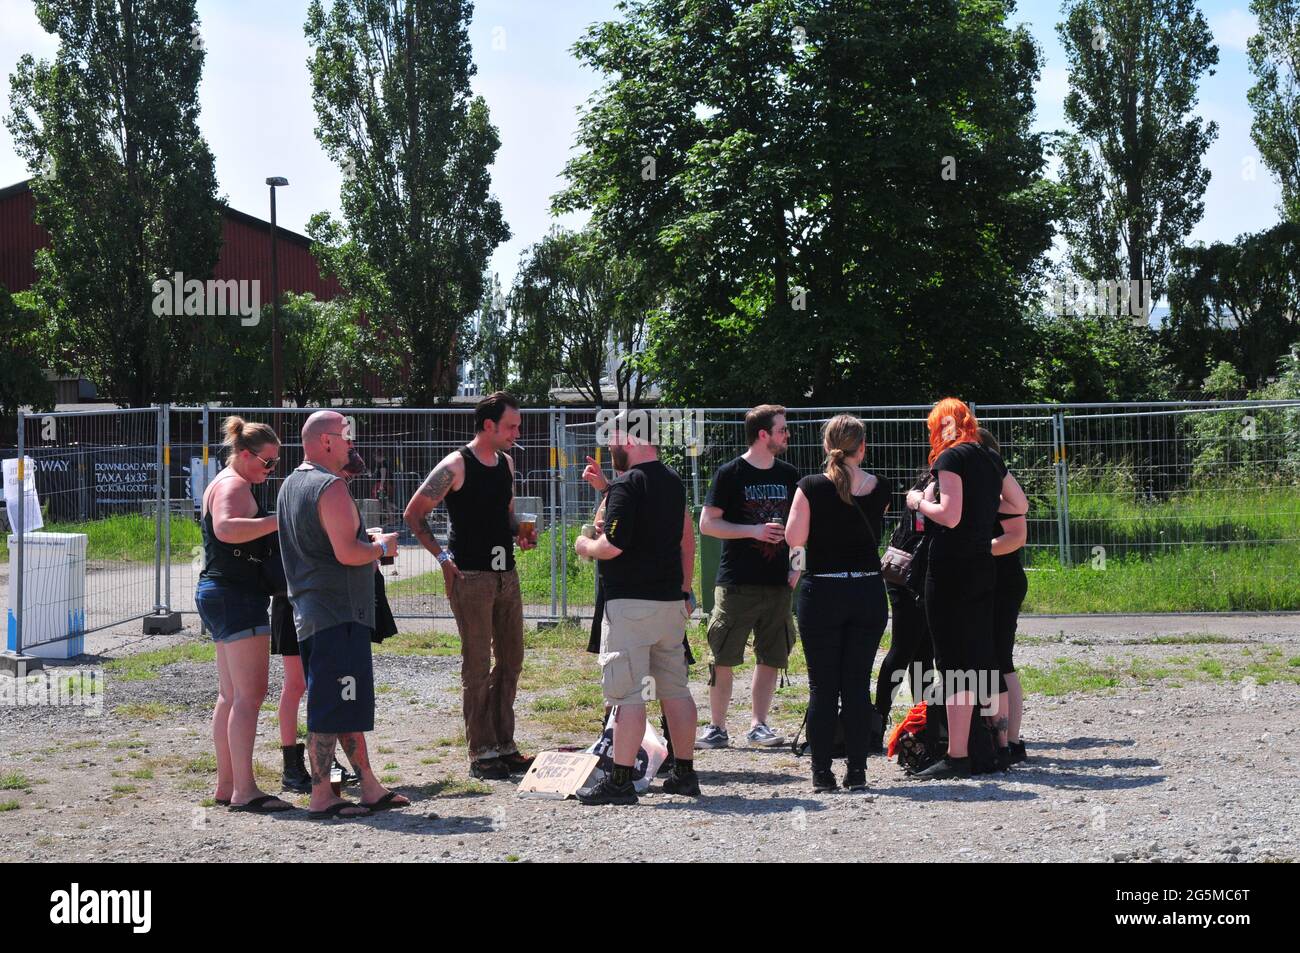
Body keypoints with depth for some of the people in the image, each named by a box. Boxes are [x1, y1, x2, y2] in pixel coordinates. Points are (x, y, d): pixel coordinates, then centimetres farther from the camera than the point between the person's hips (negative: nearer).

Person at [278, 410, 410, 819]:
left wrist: (366, 539, 21)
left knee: (349, 703, 14)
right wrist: (381, 546, -4)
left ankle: (370, 788, 19)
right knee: (331, 708, -5)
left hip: (311, 612, 10)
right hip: (339, 613, -10)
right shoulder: (331, 486, -15)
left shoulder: (290, 486, 17)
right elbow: (348, 553, -22)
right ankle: (321, 797, -1)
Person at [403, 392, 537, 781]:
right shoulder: (456, 466, -9)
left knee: (511, 661, 10)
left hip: (506, 573, 8)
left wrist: (519, 534, 5)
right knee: (478, 666, -4)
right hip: (470, 576, -8)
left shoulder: (506, 463, 13)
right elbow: (413, 514, -7)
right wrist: (443, 556, -12)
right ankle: (482, 754, 2)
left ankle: (505, 746, 19)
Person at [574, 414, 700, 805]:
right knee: (675, 689, 13)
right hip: (671, 599, 8)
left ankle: (620, 780, -5)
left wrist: (586, 546, 1)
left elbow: (612, 546, -20)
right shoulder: (674, 481, 14)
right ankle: (684, 773, 19)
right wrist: (685, 590, 27)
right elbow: (688, 536, 21)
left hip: (631, 603, -8)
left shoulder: (626, 485, -13)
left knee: (628, 693, -6)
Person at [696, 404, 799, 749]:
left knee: (771, 657, 5)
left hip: (778, 582, 5)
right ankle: (717, 728, 6)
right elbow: (707, 523, -6)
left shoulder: (788, 475, 12)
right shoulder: (730, 474, -4)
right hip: (736, 583, -5)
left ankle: (758, 724, 14)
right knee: (723, 658, -2)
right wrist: (755, 530, -16)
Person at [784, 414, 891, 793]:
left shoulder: (811, 487, -9)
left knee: (822, 686, 4)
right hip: (868, 592, 2)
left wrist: (795, 571, 8)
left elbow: (794, 538, -12)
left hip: (821, 594, -2)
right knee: (858, 685, 7)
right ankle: (857, 771, 8)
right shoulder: (880, 489, -1)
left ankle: (822, 773, 5)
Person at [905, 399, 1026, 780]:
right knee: (982, 658, 15)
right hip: (983, 567, 8)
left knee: (954, 662, -6)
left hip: (950, 569, -8)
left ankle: (957, 756, -6)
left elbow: (949, 516, -19)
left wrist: (919, 502, -2)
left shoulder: (951, 457, -11)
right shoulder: (991, 459, 13)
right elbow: (1020, 505, 22)